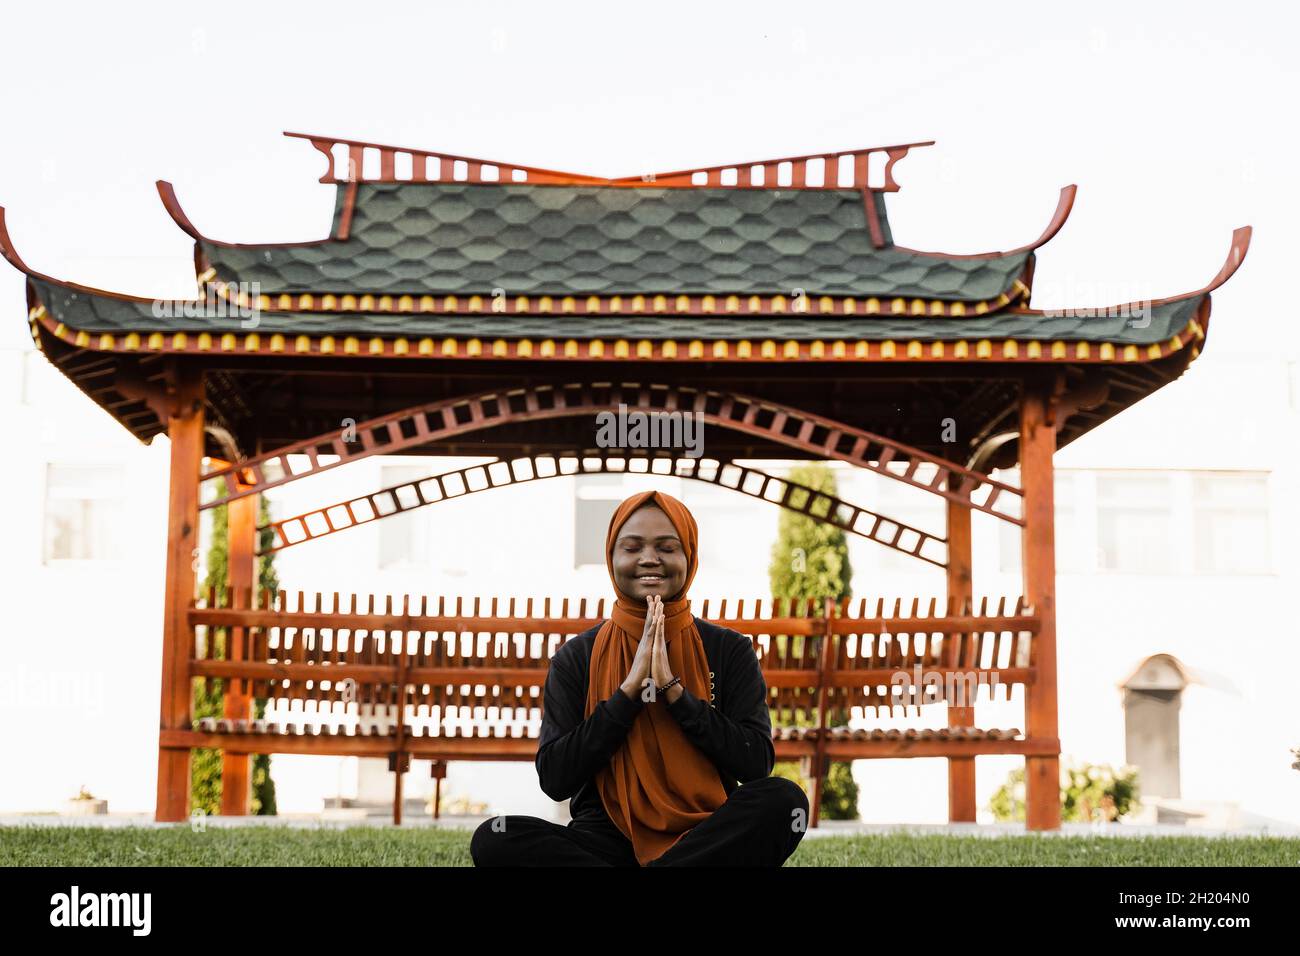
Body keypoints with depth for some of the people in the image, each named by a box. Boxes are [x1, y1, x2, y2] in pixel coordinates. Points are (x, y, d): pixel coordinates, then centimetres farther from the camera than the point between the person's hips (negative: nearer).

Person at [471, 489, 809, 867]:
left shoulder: (730, 651, 5)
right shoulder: (576, 658, 6)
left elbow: (756, 764, -6)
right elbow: (554, 779, -5)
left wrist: (672, 688, -12)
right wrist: (630, 688, -11)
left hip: (707, 839, 0)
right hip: (608, 840, 0)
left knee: (783, 798, -30)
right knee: (493, 839, -27)